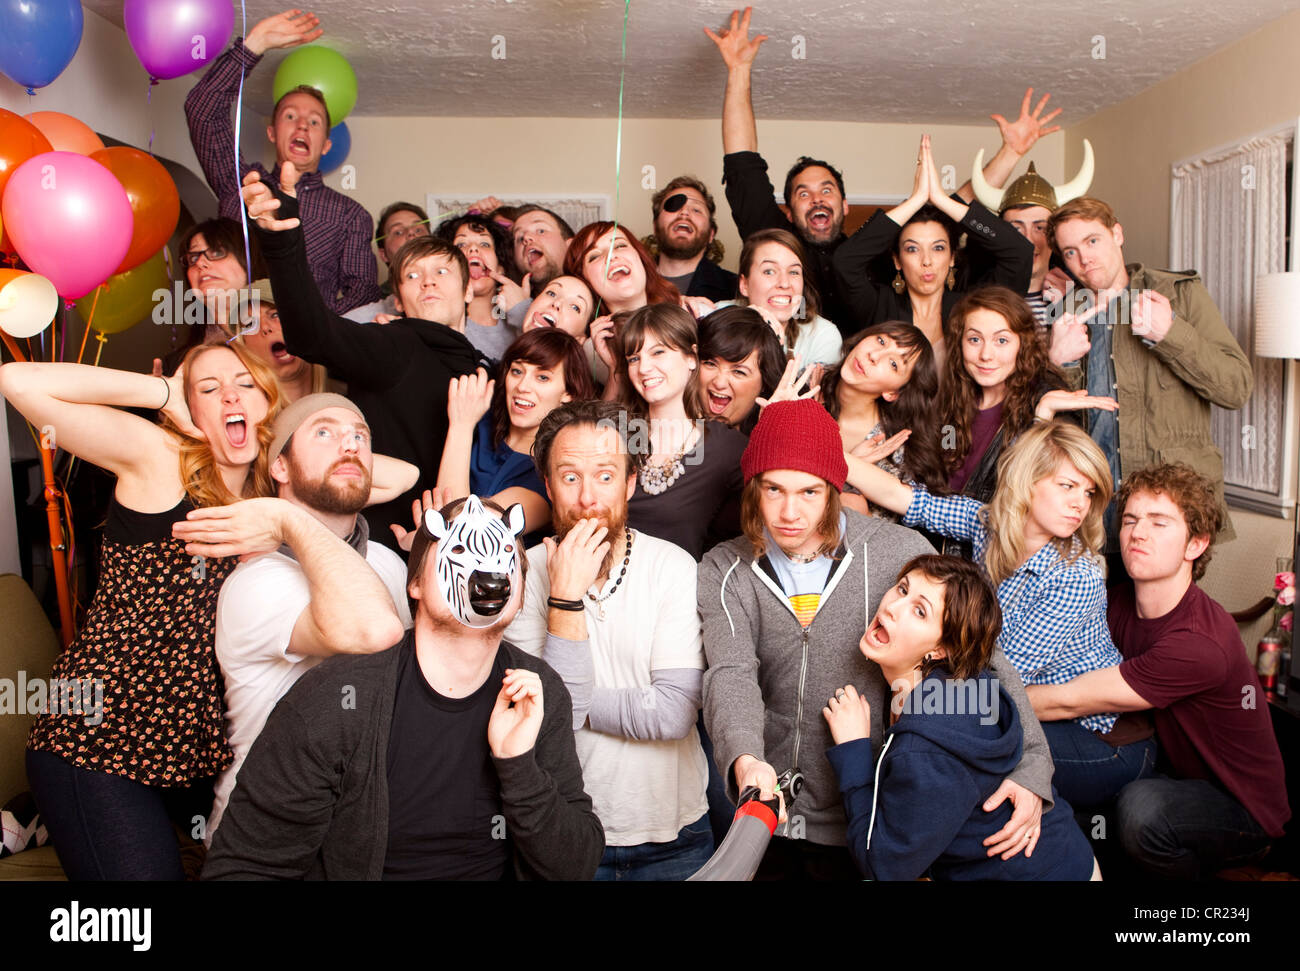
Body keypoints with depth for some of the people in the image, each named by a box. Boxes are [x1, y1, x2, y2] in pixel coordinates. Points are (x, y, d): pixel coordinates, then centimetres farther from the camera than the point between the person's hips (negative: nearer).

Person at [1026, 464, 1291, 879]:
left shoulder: (1200, 644, -32)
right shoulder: (1121, 603, -6)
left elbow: (1067, 702, -30)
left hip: (1243, 810, -6)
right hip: (1176, 776, 7)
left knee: (1141, 806, -35)